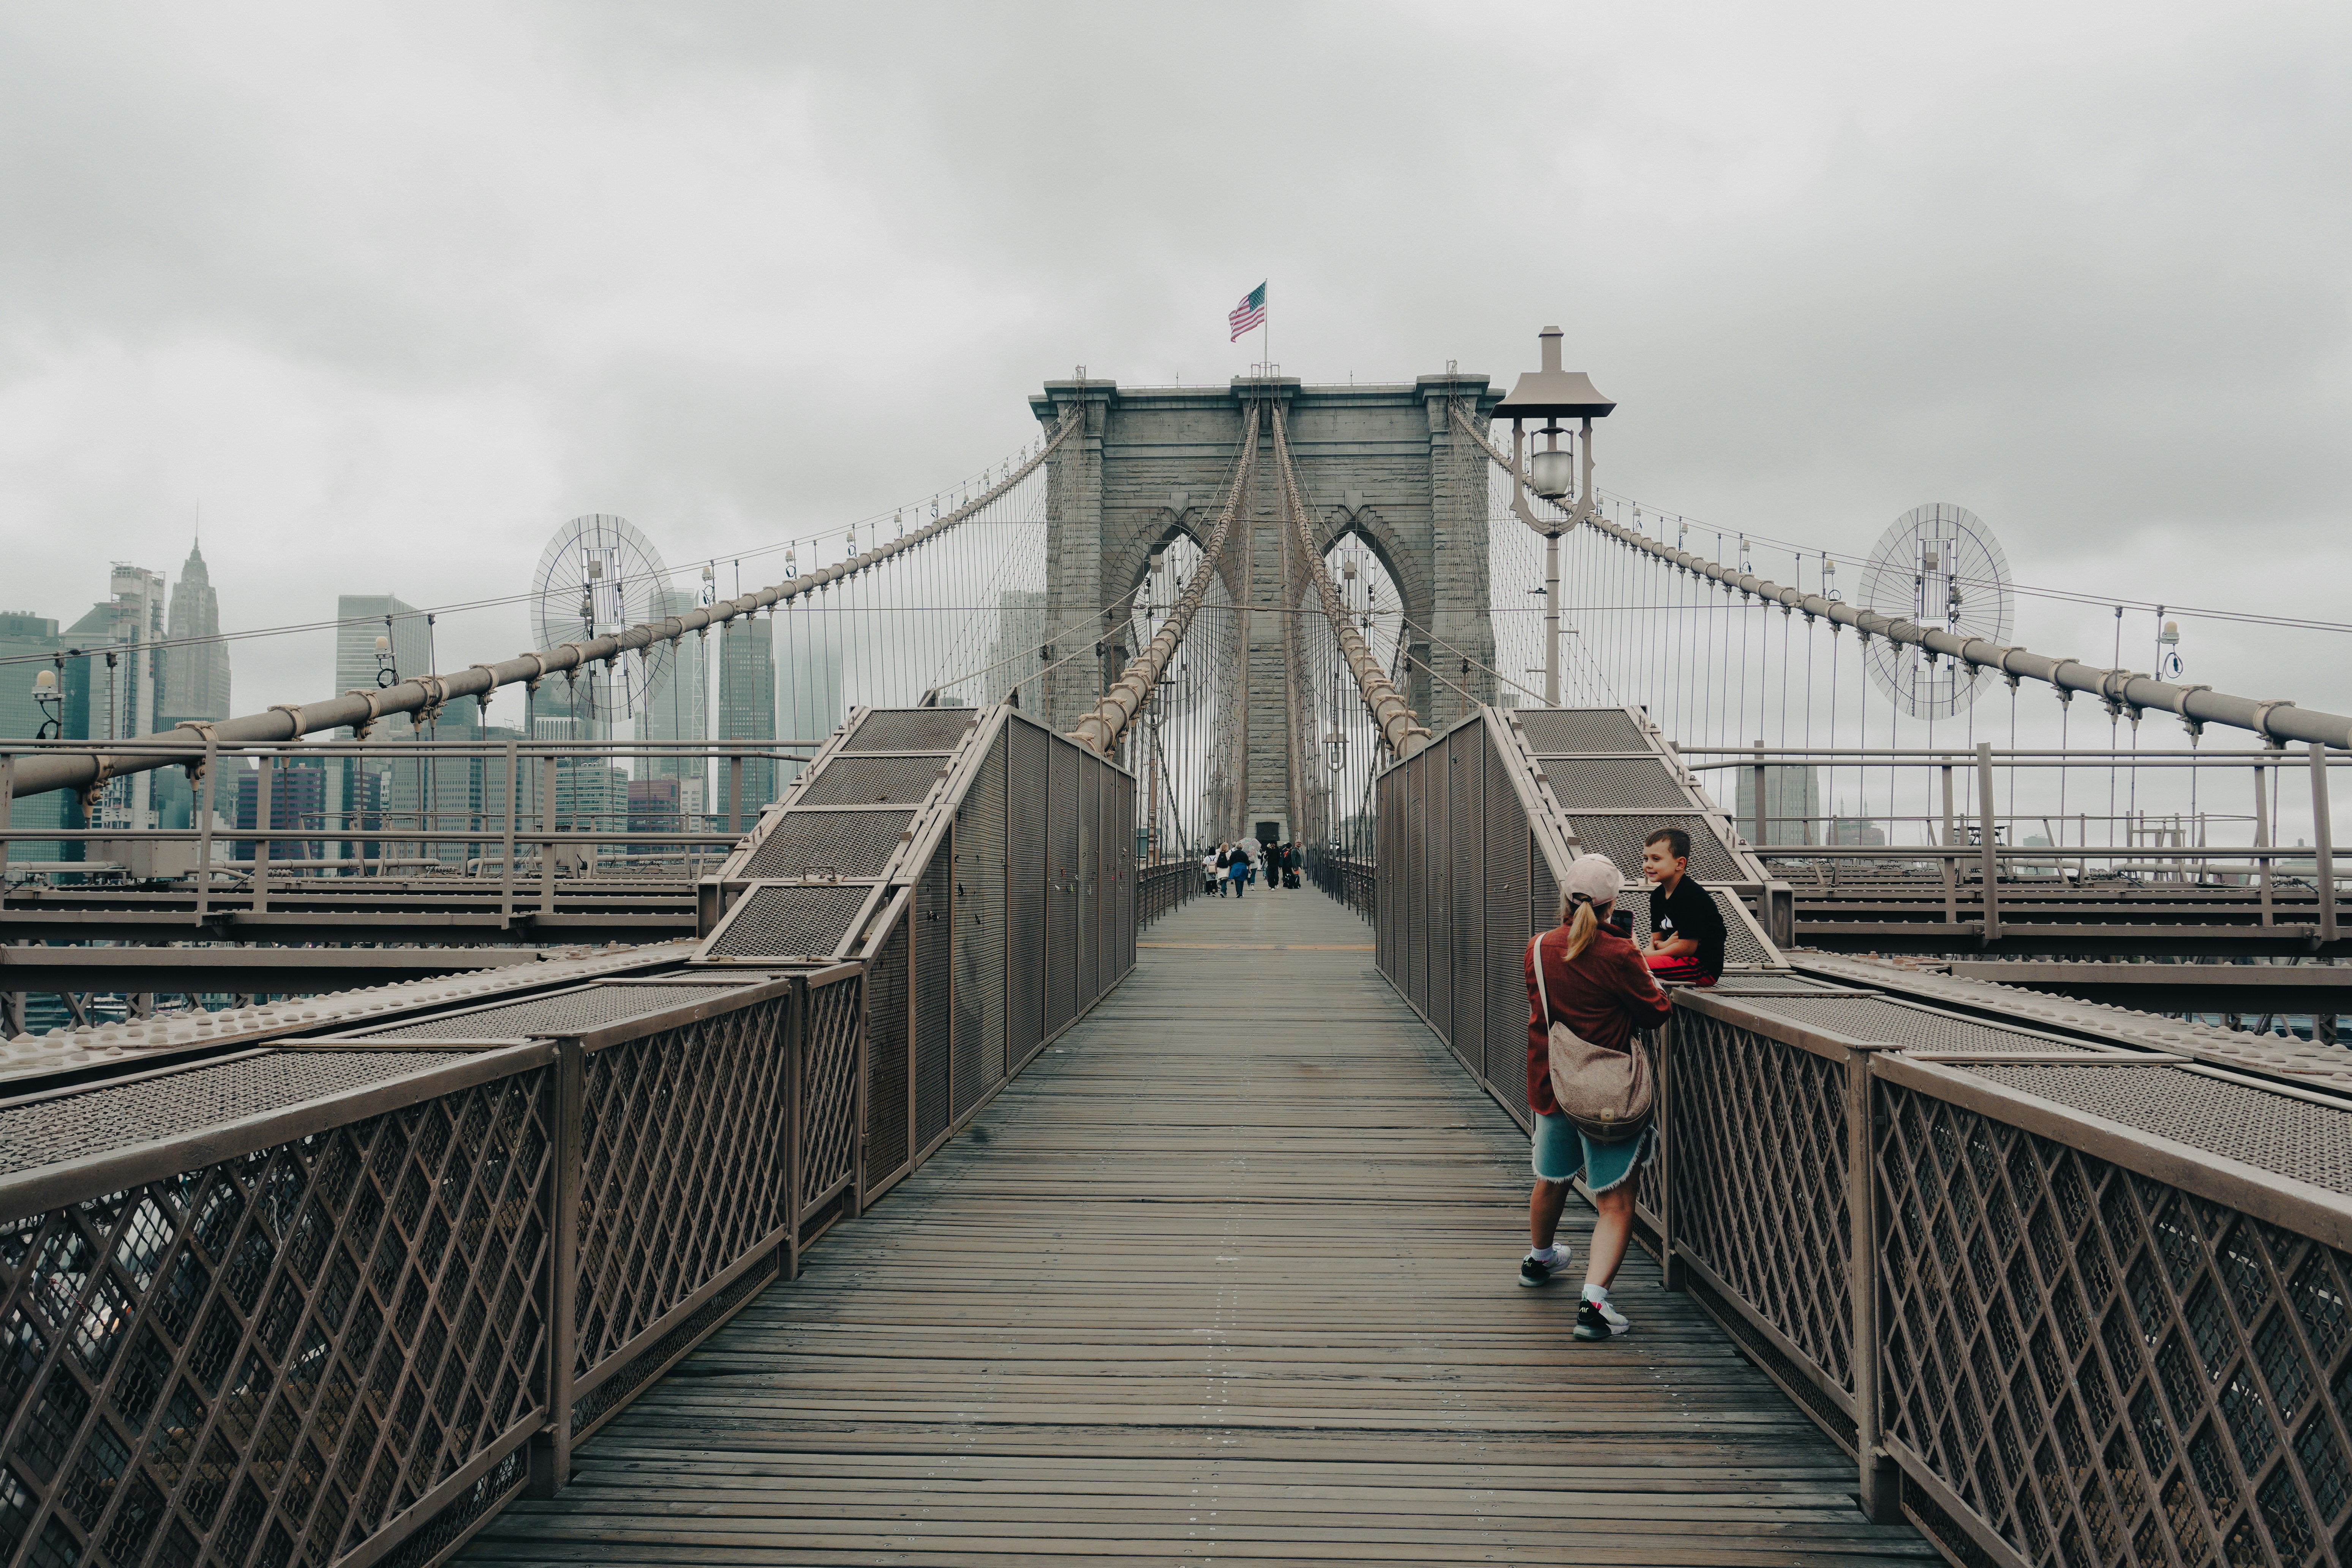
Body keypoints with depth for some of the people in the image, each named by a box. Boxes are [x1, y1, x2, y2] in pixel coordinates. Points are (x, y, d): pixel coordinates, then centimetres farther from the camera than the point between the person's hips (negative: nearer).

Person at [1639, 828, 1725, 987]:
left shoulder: (1690, 896, -17)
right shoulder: (1658, 895, 11)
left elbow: (1687, 947, -19)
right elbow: (1656, 939, 12)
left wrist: (1649, 954, -9)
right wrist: (1664, 945, -12)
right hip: (1684, 961, 10)